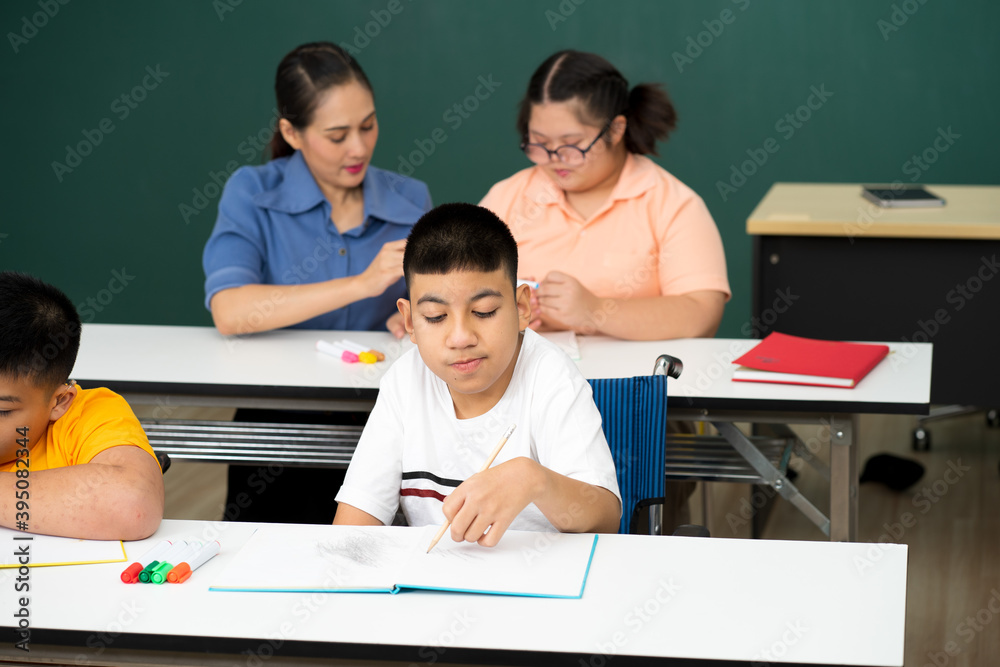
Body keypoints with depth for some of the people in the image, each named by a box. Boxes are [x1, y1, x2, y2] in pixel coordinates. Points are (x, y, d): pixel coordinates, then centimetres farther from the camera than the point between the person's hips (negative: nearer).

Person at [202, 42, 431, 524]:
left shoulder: (410, 200, 8)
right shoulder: (252, 194, -1)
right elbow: (229, 312, -18)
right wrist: (363, 283, -23)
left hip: (379, 416, 2)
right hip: (278, 414, -2)